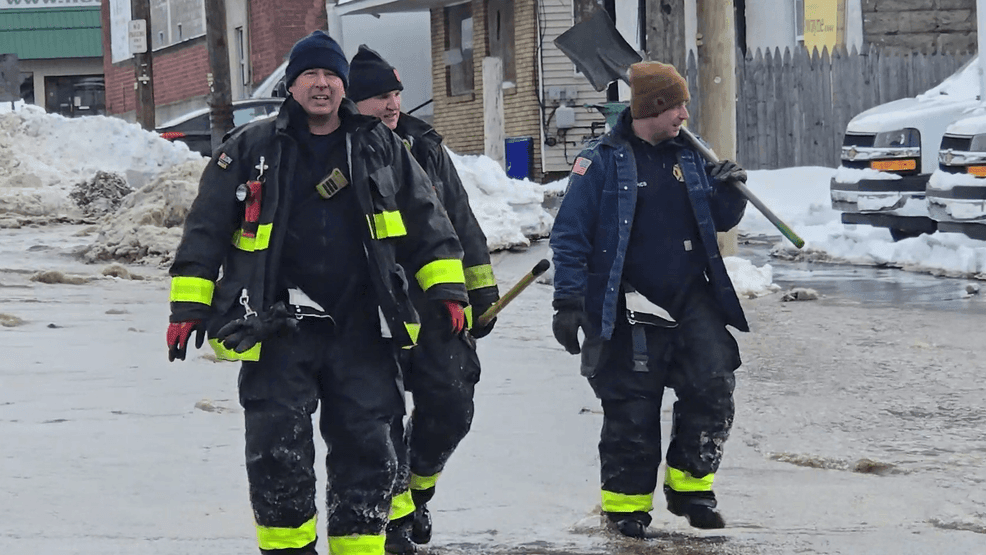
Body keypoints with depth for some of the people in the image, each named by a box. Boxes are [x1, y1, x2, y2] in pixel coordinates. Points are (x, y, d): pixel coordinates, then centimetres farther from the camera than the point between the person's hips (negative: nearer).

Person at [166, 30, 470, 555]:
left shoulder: (380, 148, 10)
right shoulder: (250, 150, 4)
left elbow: (426, 220, 14)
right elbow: (205, 229, 5)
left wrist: (446, 288, 5)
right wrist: (188, 304, -1)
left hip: (361, 329, 2)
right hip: (277, 330, -2)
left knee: (366, 447, 3)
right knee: (278, 447, -5)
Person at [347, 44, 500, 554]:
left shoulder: (426, 149, 10)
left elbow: (462, 225, 16)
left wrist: (481, 290, 14)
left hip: (436, 303, 4)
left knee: (450, 407, 3)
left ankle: (417, 487, 29)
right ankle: (393, 512, 12)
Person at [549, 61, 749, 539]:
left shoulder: (689, 157, 9)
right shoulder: (602, 162, -7)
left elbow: (719, 220, 18)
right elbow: (570, 236, -7)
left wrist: (728, 192, -4)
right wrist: (568, 302, -13)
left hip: (691, 301, 4)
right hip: (628, 313, -4)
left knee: (713, 385, -10)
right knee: (631, 410, 1)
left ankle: (690, 485, 6)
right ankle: (626, 502, 17)